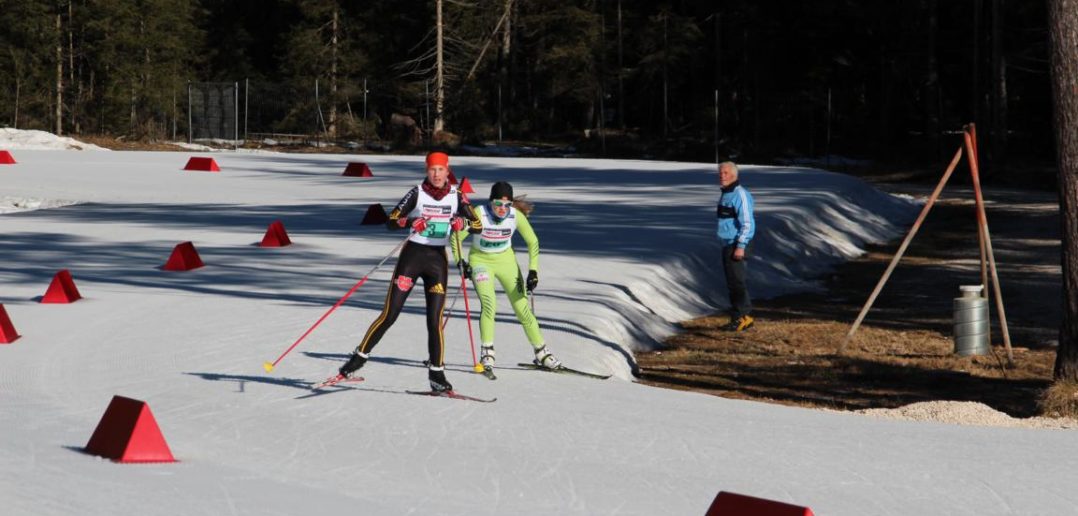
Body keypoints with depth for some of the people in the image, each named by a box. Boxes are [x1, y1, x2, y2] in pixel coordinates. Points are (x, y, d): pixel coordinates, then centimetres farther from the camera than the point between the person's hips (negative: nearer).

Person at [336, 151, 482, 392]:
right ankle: (360, 357, 8)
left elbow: (478, 226, 1)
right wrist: (411, 222, -29)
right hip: (412, 255, -2)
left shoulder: (456, 196, 2)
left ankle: (436, 372, 5)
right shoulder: (417, 193, -5)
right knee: (390, 315, -4)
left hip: (438, 259, 2)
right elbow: (391, 221, -9)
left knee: (435, 319, -4)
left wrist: (462, 223, -20)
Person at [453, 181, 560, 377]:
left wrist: (533, 271, -11)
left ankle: (542, 353, 17)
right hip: (480, 261, -2)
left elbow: (532, 242, -5)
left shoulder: (516, 216, -18)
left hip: (506, 260, 2)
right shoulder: (479, 214, -25)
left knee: (522, 308, 2)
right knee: (489, 305, -24)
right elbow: (457, 236, -14)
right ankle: (487, 354, -15)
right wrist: (461, 262, -23)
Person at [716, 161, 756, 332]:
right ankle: (744, 316, 17)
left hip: (736, 245, -10)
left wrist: (741, 246, -24)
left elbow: (746, 223, -20)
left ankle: (742, 316, -7)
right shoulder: (725, 194, 16)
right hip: (727, 244, 10)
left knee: (736, 281, -10)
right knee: (732, 281, 12)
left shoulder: (740, 195, -16)